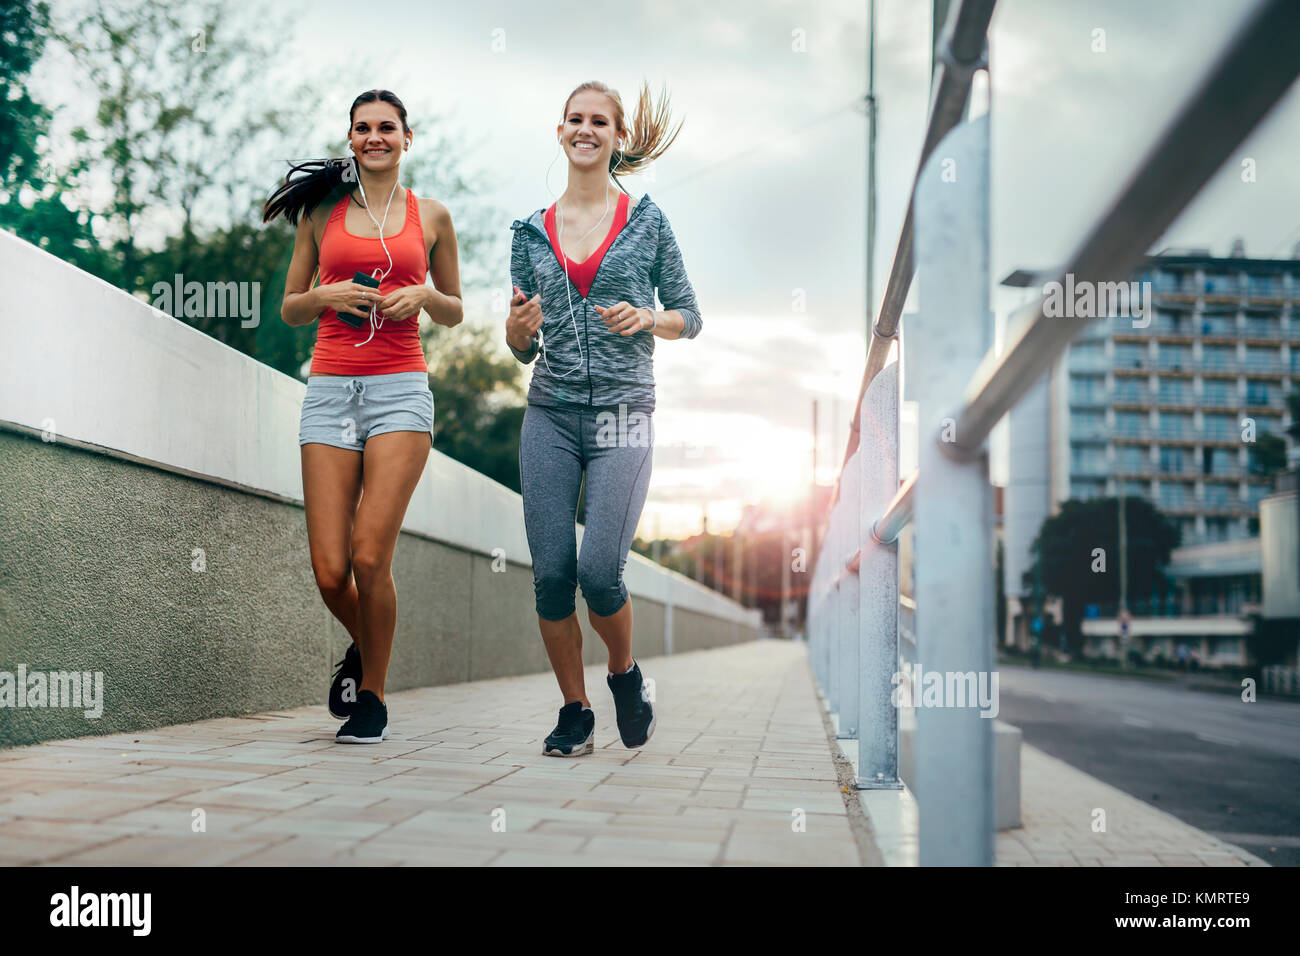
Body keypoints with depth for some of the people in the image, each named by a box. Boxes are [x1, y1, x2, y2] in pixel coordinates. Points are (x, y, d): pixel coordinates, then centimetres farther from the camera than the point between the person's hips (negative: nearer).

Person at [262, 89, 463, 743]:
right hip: (330, 389, 2)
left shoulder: (430, 216, 12)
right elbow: (290, 309, 16)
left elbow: (454, 314, 18)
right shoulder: (321, 211, 13)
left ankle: (372, 697, 8)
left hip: (400, 388, -1)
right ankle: (362, 645, 29)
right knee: (329, 571, -5)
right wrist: (327, 295, -4)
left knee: (370, 558, -13)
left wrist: (423, 296, -3)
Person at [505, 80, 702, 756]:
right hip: (550, 417, 3)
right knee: (550, 572, -2)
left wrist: (646, 319, -11)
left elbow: (689, 316, 9)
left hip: (624, 416, -2)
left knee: (600, 569, -14)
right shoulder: (531, 232, 10)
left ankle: (625, 673, 18)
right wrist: (521, 325, -10)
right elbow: (522, 348, 13)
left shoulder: (646, 221, 5)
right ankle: (575, 713, 16)